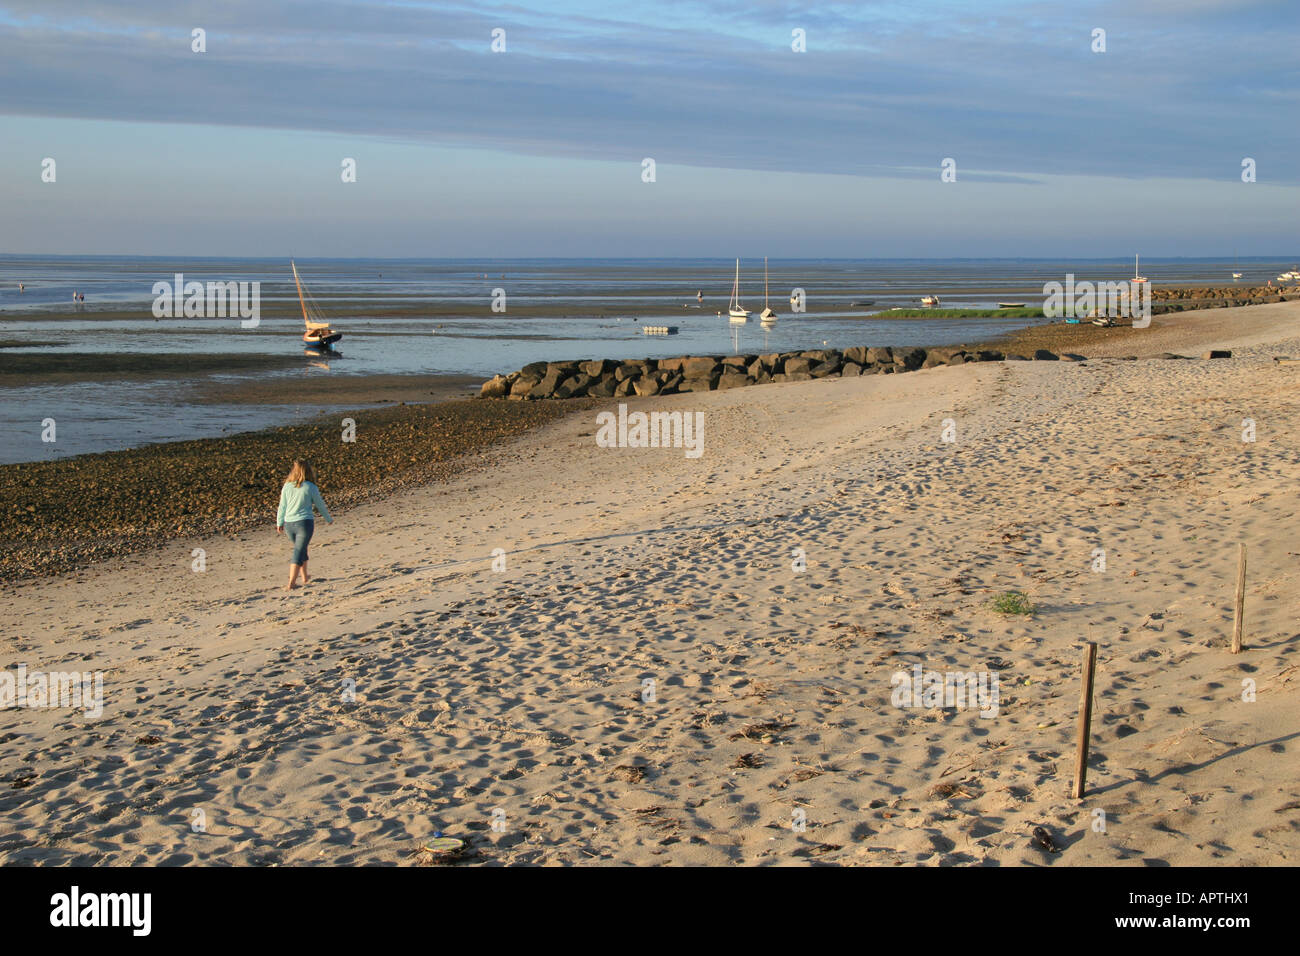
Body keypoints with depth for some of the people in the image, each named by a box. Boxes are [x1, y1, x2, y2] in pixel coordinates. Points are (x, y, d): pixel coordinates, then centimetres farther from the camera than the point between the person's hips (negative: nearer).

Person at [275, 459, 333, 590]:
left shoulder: (287, 486, 2)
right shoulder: (310, 487, -8)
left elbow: (282, 507, 9)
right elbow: (320, 505, 3)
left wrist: (279, 523, 22)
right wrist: (329, 519, 18)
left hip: (289, 524, 4)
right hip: (304, 522, -4)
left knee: (300, 550, 22)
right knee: (298, 553, -2)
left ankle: (305, 577, 36)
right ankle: (291, 584, -7)